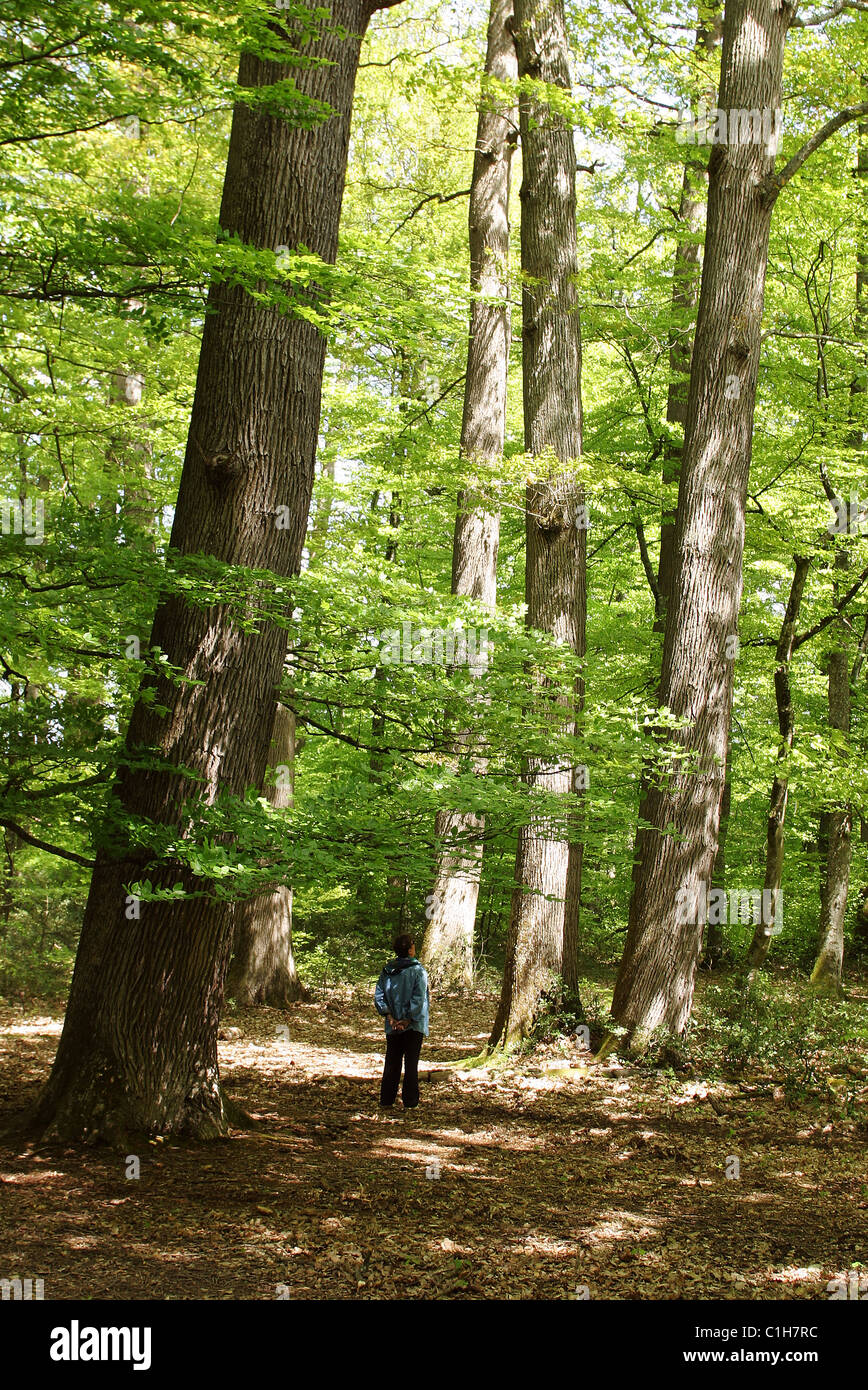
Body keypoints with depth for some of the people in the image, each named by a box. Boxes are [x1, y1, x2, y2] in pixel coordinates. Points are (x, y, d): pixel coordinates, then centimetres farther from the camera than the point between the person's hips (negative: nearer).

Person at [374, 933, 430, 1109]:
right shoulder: (418, 971, -10)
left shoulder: (387, 971, 4)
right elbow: (418, 1000, -16)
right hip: (414, 1026, -4)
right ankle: (409, 1102, 5)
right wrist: (407, 1020, -11)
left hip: (393, 1027, 4)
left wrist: (390, 1017, -3)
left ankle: (386, 1101, 13)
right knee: (411, 1064, 3)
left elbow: (378, 997, -1)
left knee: (391, 1063, 11)